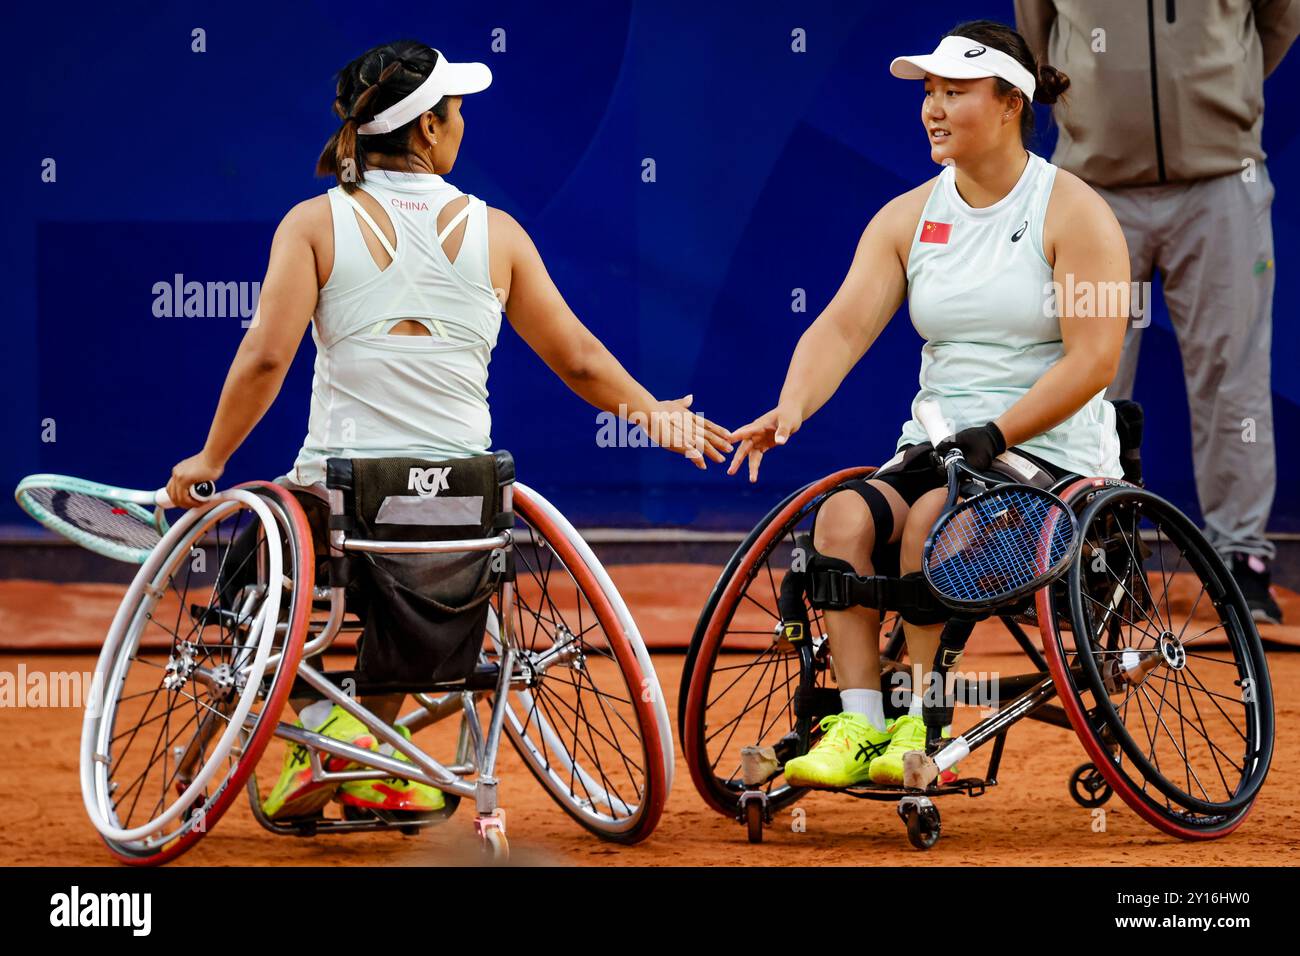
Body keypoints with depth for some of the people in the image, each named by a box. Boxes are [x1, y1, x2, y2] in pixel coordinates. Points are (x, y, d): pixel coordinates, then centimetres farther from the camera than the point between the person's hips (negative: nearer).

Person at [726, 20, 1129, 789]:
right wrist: (790, 410, -22)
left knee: (931, 517, -32)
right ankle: (860, 722, -24)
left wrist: (992, 437, -20)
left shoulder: (1074, 212, -4)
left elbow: (1093, 360, -12)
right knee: (843, 515, -24)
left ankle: (925, 723, -22)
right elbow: (844, 325, -2)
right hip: (937, 449, 5)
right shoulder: (908, 217, 10)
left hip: (1053, 452, -5)